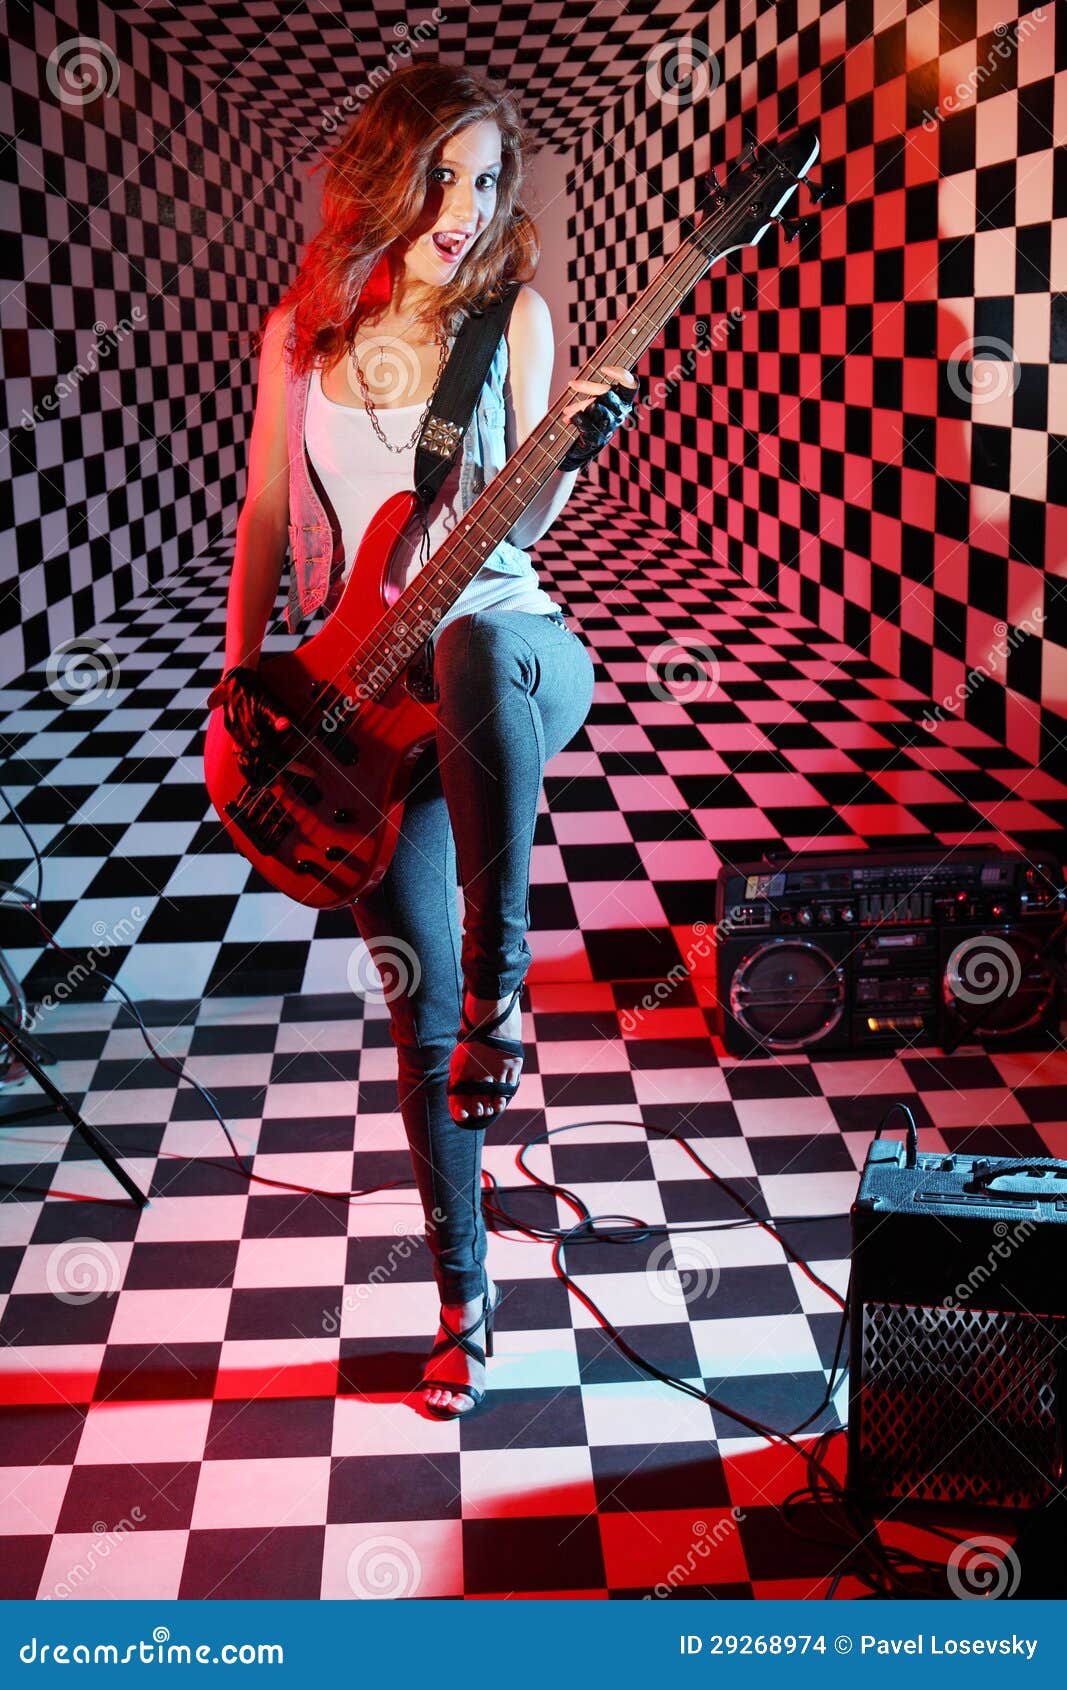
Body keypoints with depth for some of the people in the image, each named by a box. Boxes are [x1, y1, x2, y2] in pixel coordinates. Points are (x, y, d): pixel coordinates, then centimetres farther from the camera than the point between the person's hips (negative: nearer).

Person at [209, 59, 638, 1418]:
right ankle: (464, 1294, 19)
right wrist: (242, 663, 2)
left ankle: (500, 982, -32)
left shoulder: (514, 314, 0)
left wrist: (574, 453, -22)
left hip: (507, 643, -2)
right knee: (420, 1021, 3)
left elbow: (519, 519, -2)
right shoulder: (303, 328, 6)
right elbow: (265, 510, 12)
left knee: (476, 649, -43)